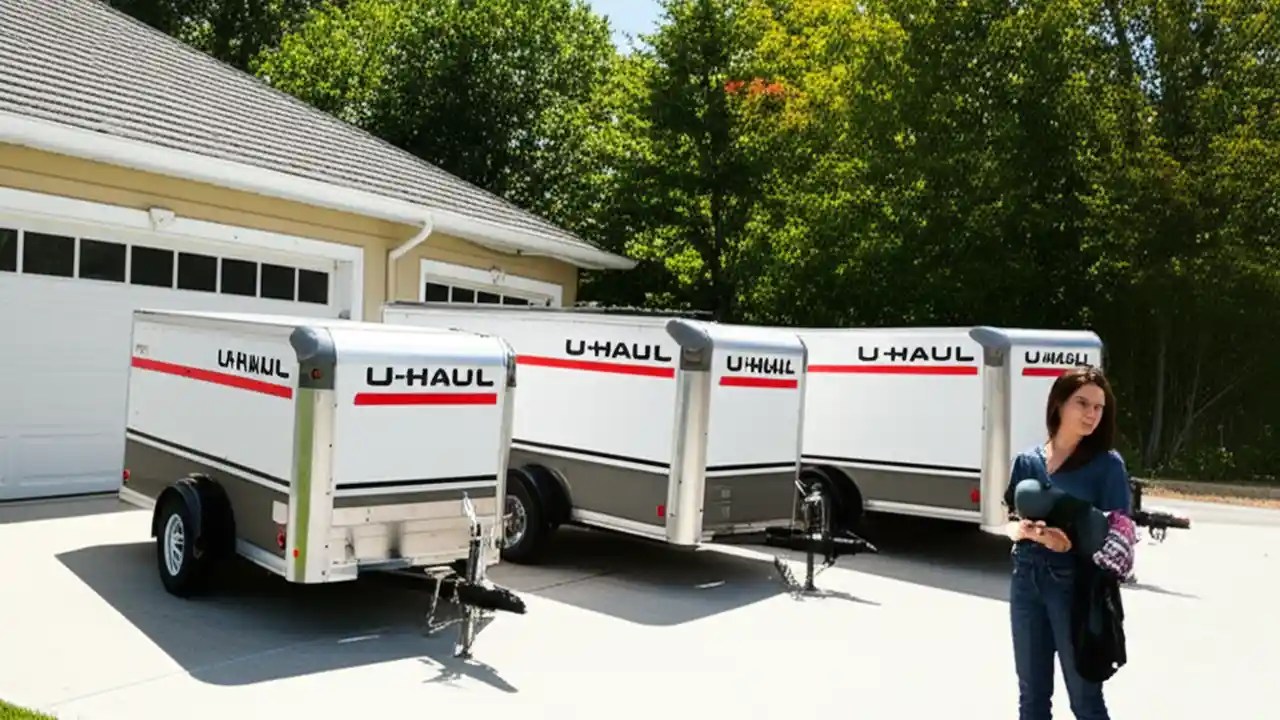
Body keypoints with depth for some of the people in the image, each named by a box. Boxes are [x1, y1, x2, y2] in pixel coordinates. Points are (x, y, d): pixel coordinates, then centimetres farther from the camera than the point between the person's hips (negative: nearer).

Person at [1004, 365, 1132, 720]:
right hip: (1027, 581, 4)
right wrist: (1030, 530, -15)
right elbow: (1012, 524, 6)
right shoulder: (1027, 460, 4)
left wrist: (1074, 542, -24)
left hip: (1077, 586, -3)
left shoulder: (1108, 464, -5)